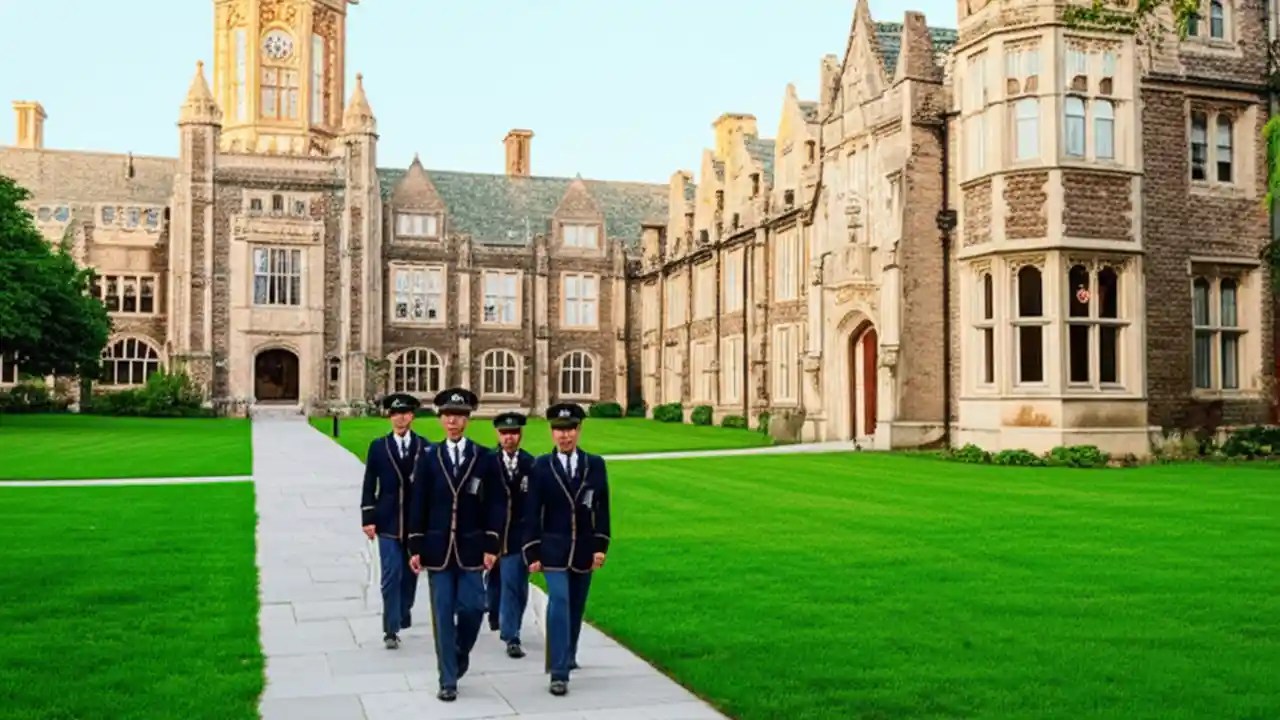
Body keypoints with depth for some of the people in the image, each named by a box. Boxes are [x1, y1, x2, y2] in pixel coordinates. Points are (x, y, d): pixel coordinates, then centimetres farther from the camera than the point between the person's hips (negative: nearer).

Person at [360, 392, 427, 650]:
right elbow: (369, 486, 2)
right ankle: (391, 630, -3)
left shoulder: (425, 447, 1)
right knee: (391, 575, -5)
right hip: (388, 522, -1)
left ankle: (403, 614, 33)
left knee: (410, 573, 12)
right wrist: (368, 518, -4)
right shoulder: (378, 446, 3)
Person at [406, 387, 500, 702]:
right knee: (443, 614, 3)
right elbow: (418, 505, 2)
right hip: (438, 547, 0)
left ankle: (460, 657, 27)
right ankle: (448, 680, 12)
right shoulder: (428, 458, 2)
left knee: (472, 607, -3)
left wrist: (491, 546, -4)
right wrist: (415, 548, -2)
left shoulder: (484, 457, 1)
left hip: (470, 548, 0)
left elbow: (492, 505, 2)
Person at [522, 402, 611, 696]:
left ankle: (567, 657, 34)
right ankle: (559, 672, -13)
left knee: (576, 607, 13)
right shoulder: (541, 467, -2)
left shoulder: (595, 464, 3)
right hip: (553, 548, -2)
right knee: (559, 603, -14)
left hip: (584, 549, 3)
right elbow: (532, 512, -2)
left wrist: (600, 546, -3)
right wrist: (533, 553, -6)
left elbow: (602, 509, 4)